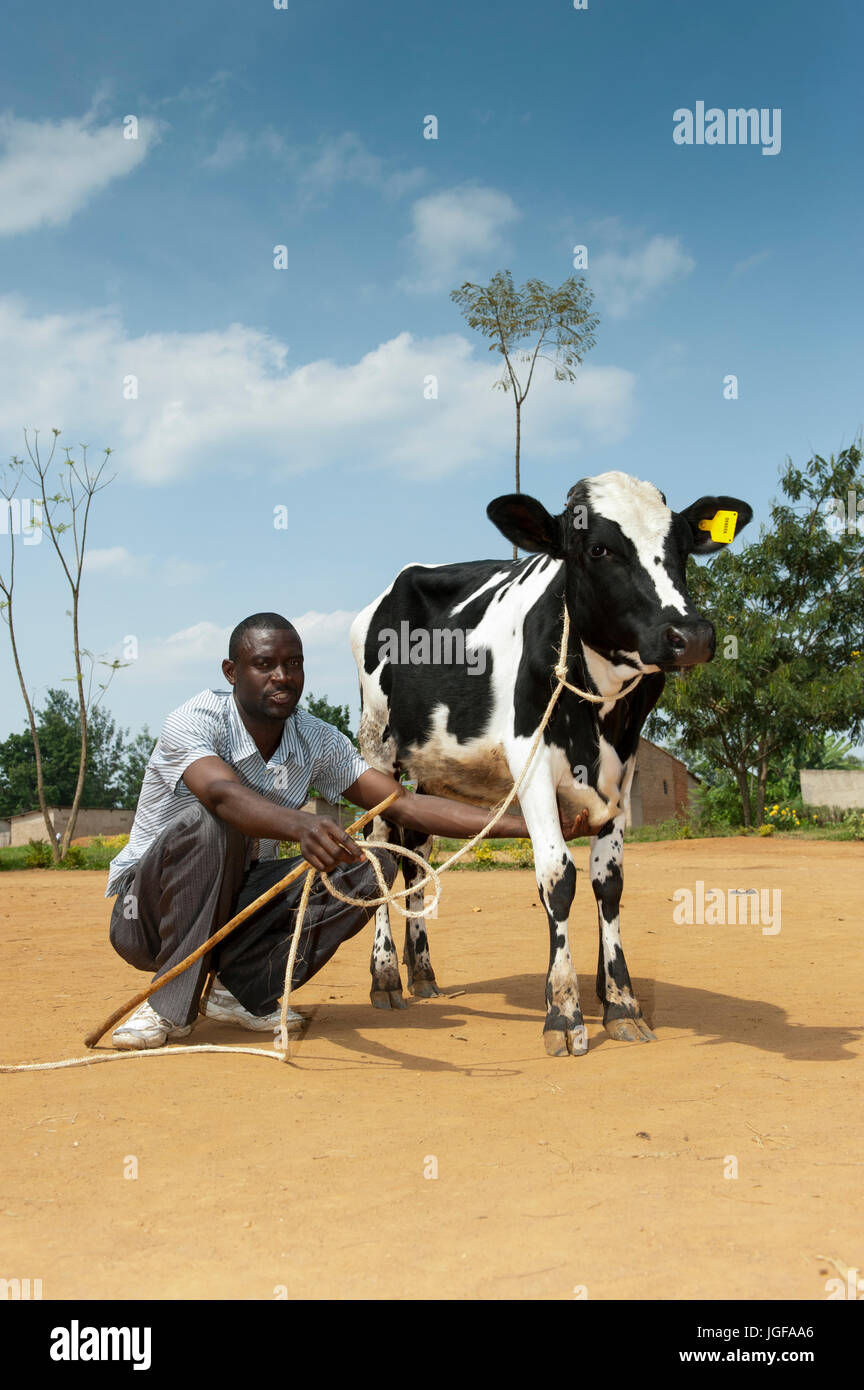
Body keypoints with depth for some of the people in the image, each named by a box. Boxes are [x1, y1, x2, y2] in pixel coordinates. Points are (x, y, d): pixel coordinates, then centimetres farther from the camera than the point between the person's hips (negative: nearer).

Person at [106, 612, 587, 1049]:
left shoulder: (317, 740, -6)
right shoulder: (195, 721, -22)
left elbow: (405, 804, -9)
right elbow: (223, 794, -44)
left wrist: (527, 824, -18)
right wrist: (303, 825, -65)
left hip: (235, 902, 5)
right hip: (148, 908, -5)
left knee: (371, 867, -14)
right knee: (208, 826, -36)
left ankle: (241, 989, -9)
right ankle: (171, 1006, -24)